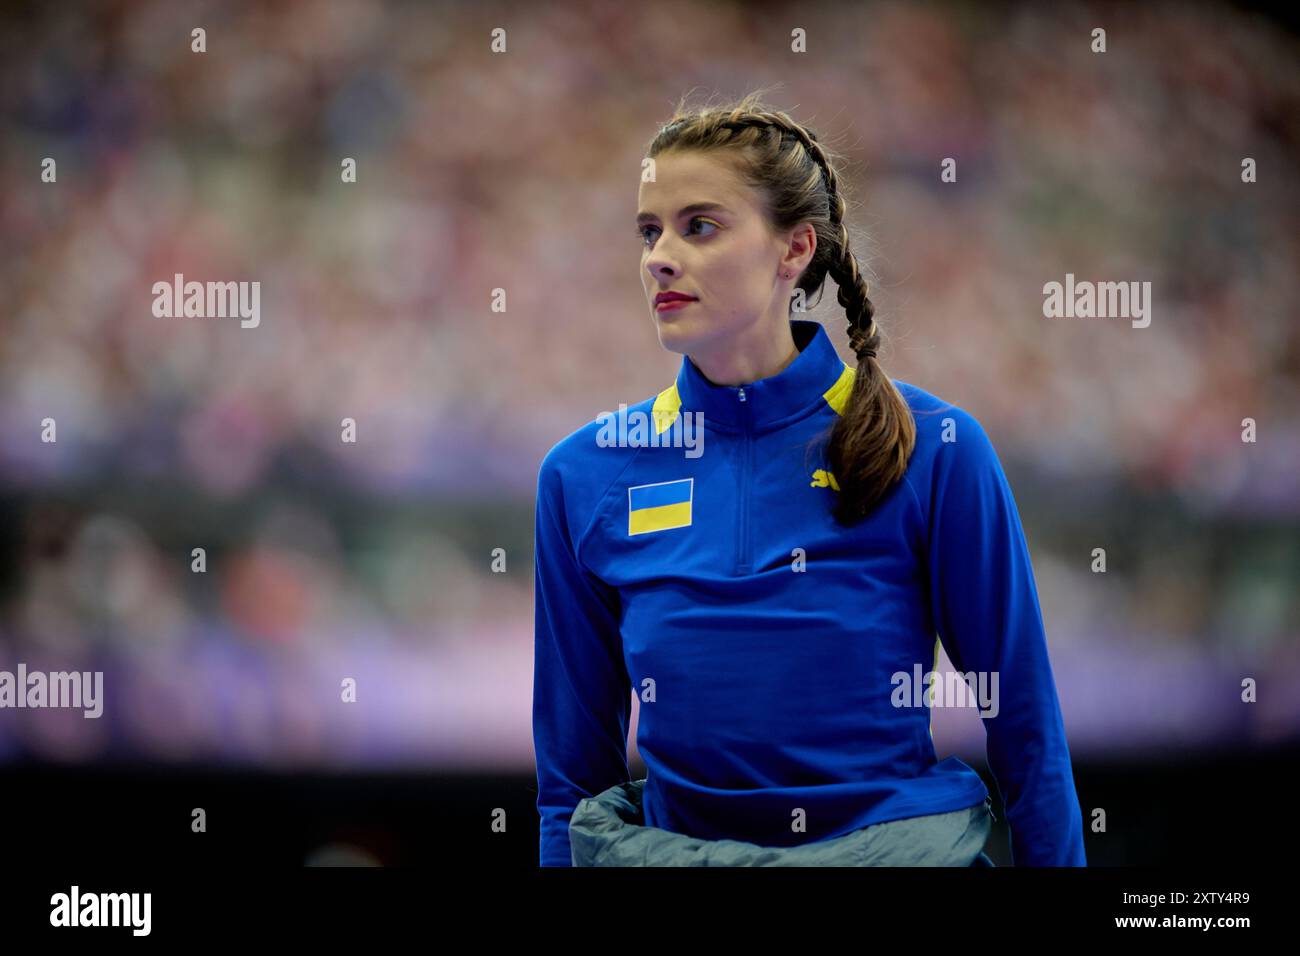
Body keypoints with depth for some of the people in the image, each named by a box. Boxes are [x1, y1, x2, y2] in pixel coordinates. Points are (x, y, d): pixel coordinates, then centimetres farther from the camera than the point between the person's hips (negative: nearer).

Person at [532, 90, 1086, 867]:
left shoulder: (936, 451, -1)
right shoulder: (584, 476, 6)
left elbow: (1025, 725, 3)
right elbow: (573, 765, 11)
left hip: (896, 837, -3)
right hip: (672, 844, 3)